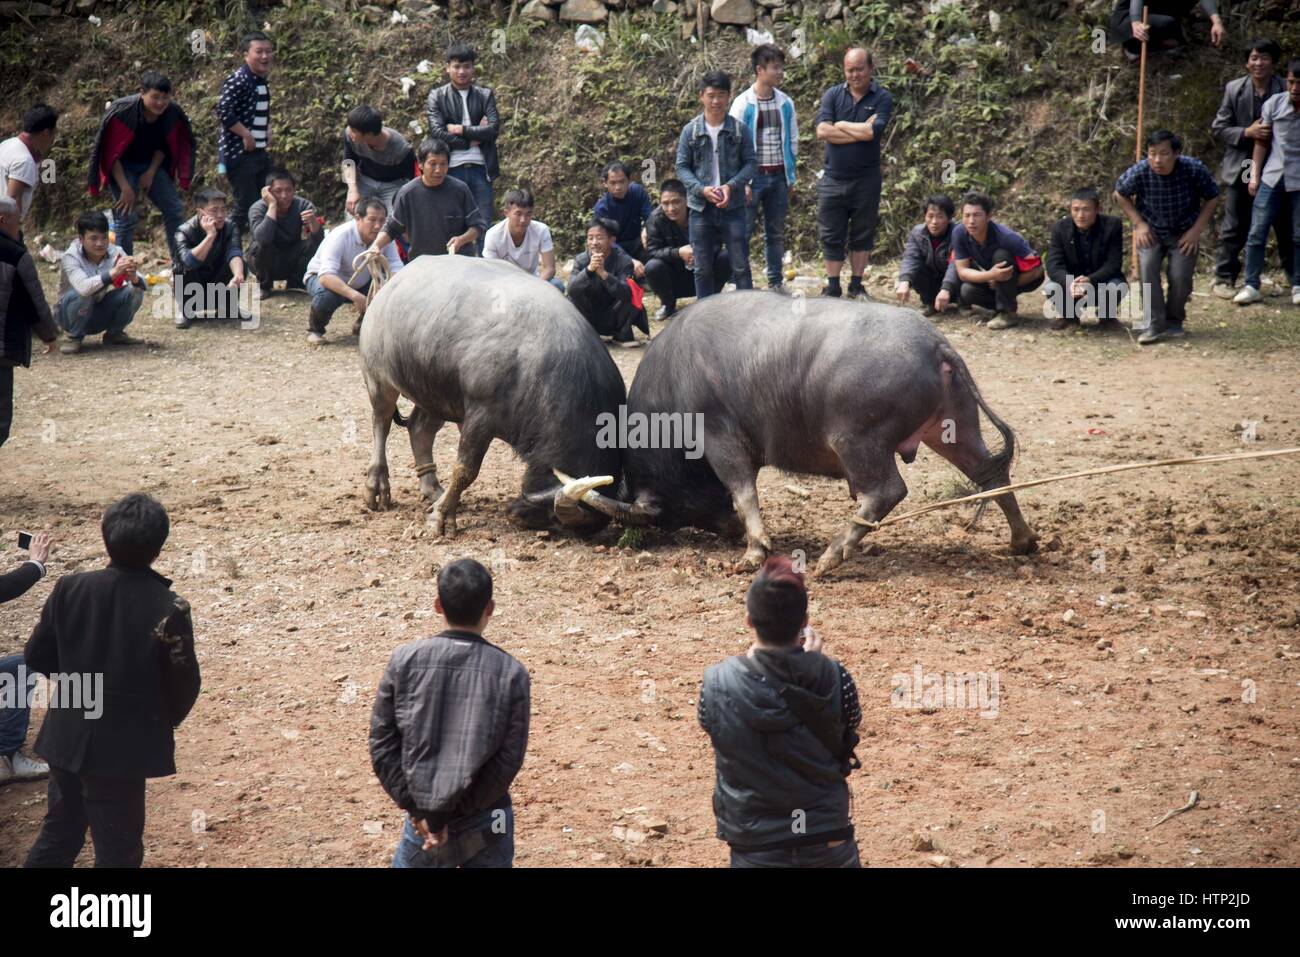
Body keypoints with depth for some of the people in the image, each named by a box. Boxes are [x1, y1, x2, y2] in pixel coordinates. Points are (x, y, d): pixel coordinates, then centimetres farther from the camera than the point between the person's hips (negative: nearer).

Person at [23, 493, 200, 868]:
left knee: (59, 831, 22)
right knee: (118, 849, 8)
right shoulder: (169, 609, -19)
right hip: (124, 747, -4)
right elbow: (184, 685, -11)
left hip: (67, 738, 4)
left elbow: (36, 657, 1)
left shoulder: (70, 589, -8)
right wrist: (161, 724, 10)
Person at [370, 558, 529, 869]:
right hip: (487, 821, -1)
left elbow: (382, 744, -5)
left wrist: (417, 808, -5)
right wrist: (454, 812, -10)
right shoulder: (511, 672, -9)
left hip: (423, 818, 1)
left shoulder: (404, 661, -6)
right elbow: (509, 758, -12)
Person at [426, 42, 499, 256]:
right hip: (452, 168, -1)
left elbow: (494, 129, -3)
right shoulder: (437, 97, 6)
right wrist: (473, 139, -7)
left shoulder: (485, 95, 10)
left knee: (484, 228, 1)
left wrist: (461, 130, -9)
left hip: (480, 168, 1)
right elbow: (436, 132, -7)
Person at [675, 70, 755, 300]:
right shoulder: (690, 131, 1)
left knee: (740, 265, 0)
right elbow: (682, 167, 3)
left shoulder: (740, 129, 0)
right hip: (701, 207, 1)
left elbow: (750, 163, 1)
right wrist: (701, 189, -13)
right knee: (703, 268, 7)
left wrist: (731, 186, -15)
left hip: (733, 206, -1)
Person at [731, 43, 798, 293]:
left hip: (779, 176, 4)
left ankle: (776, 282, 17)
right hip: (753, 176, -4)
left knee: (776, 233, 10)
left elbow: (792, 141, 14)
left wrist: (790, 177, 10)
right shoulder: (743, 104, -5)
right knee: (743, 232, -3)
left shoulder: (785, 103, 7)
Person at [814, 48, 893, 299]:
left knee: (862, 235, 8)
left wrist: (840, 125, -6)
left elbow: (871, 132, -18)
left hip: (866, 180, -1)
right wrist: (859, 131, -13)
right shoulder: (832, 95, 4)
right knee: (831, 236, 5)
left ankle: (856, 285, 19)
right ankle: (832, 286, 15)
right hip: (833, 178, 1)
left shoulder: (882, 98, -2)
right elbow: (822, 131, -11)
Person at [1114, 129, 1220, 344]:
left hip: (1184, 234, 0)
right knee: (1147, 267, -21)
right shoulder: (1138, 173, -24)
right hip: (1151, 231, 0)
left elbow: (1212, 198, -5)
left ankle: (1174, 322, 14)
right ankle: (1154, 326, -18)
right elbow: (1120, 195, -1)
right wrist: (1138, 224, -8)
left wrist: (1197, 229, -11)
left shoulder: (1195, 170, -24)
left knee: (1181, 276, -11)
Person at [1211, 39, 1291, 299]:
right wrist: (1247, 133, -16)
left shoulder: (1286, 91, -4)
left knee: (1286, 227, 8)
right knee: (1234, 227, 3)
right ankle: (1224, 278, 11)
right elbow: (1218, 128, 0)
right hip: (1241, 169, 0)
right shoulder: (1234, 89, -1)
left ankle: (1295, 279, 19)